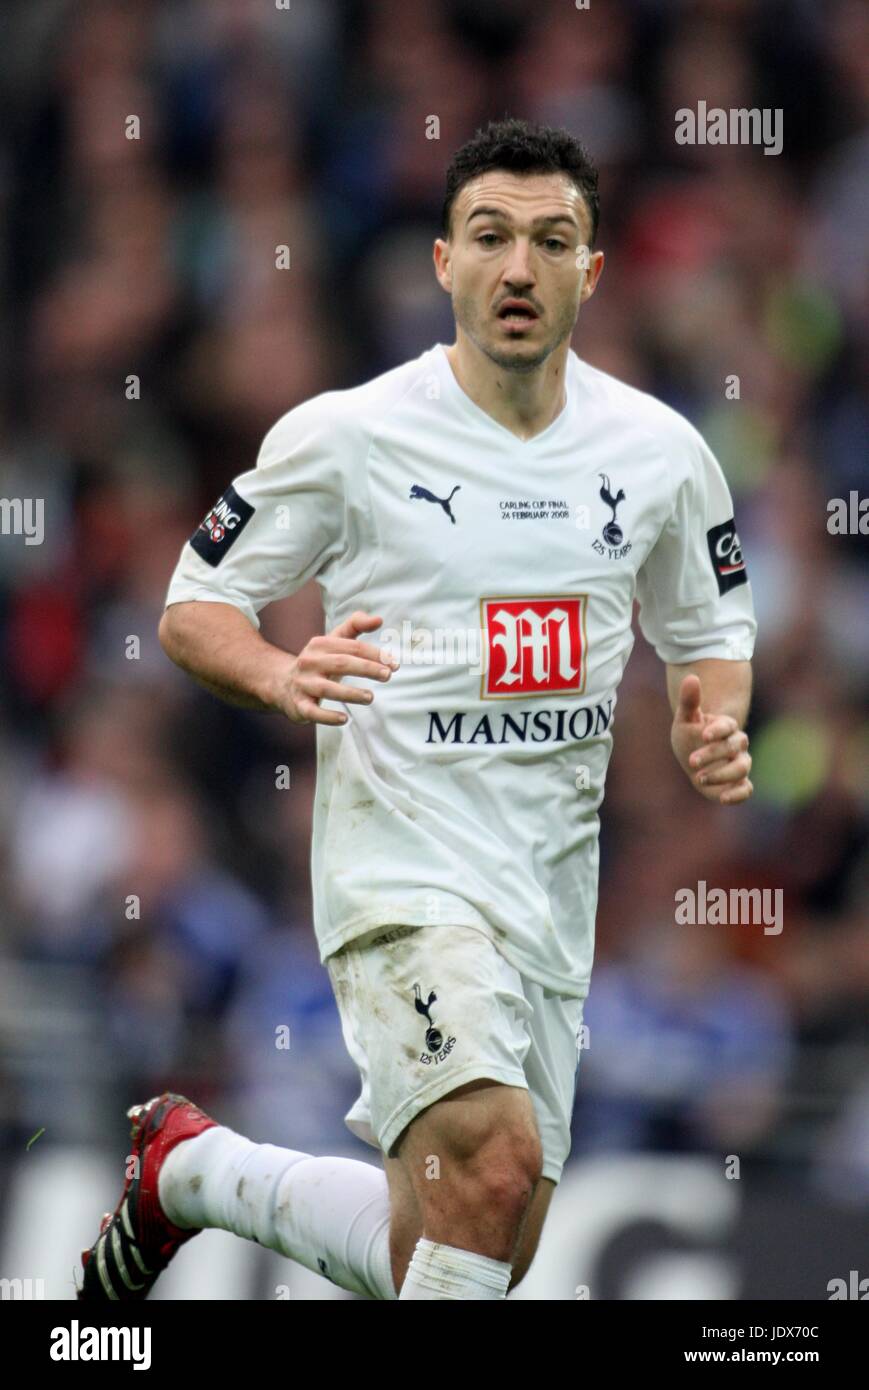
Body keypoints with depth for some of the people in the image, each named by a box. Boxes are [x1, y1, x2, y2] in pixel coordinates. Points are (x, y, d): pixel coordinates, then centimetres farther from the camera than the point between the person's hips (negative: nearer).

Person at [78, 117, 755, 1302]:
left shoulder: (658, 450, 4)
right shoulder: (345, 435, -7)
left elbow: (711, 632, 20)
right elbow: (193, 609, 2)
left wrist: (712, 727, -4)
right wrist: (285, 679, -20)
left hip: (555, 885, 6)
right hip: (403, 859, -5)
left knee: (431, 1258, 10)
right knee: (493, 1161, -30)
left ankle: (189, 1164, 35)